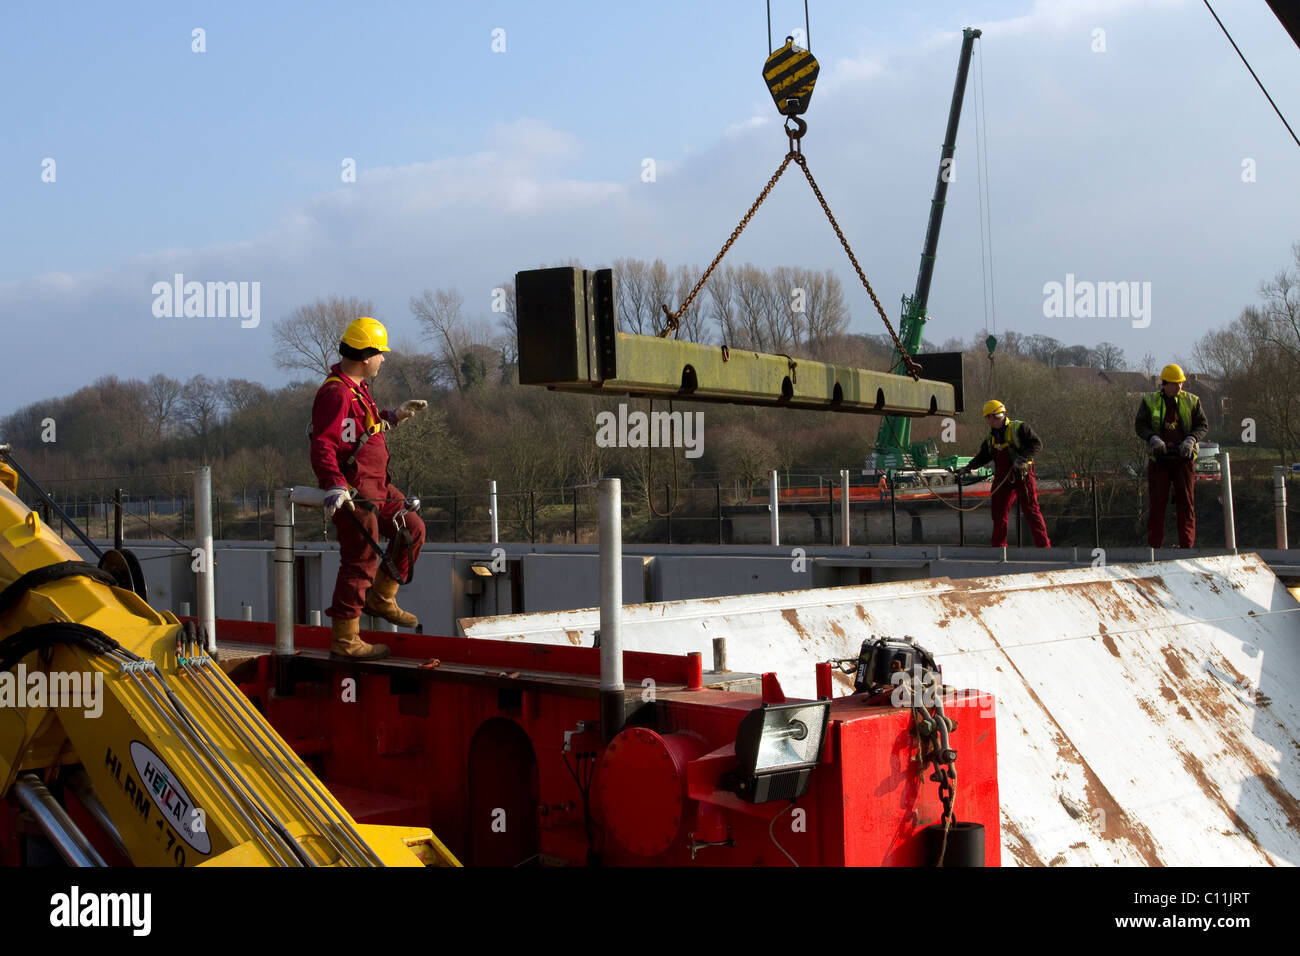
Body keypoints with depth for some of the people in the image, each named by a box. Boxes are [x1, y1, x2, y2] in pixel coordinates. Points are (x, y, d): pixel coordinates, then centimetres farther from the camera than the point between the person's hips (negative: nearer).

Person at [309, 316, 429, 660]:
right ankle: (344, 640, 5)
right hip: (353, 494, -10)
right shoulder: (336, 393, -20)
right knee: (360, 563, -5)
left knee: (413, 529, 16)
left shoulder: (356, 387, 14)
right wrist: (334, 487, -37)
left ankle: (381, 599, 27)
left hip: (376, 488, 10)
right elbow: (322, 446, -28)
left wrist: (395, 415, 26)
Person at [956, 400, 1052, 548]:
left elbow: (1037, 444, -11)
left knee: (1031, 510, -7)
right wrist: (969, 467, 12)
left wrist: (1023, 457, -23)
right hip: (1003, 478, 6)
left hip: (1022, 476, -6)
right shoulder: (991, 436, 13)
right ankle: (998, 546, 19)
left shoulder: (1018, 428, -7)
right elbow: (983, 455, 23)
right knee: (999, 512, 8)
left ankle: (1044, 545, -5)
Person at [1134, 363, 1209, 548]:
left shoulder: (1191, 401, 7)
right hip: (1159, 459, -1)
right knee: (1157, 503, 0)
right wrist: (1153, 438, -17)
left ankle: (1187, 545, 6)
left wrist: (1191, 439, -12)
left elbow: (1203, 425, 7)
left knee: (1186, 502, 1)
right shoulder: (1150, 401, 4)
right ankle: (1154, 545, 4)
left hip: (1184, 458, 1)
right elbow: (1140, 425, 2)